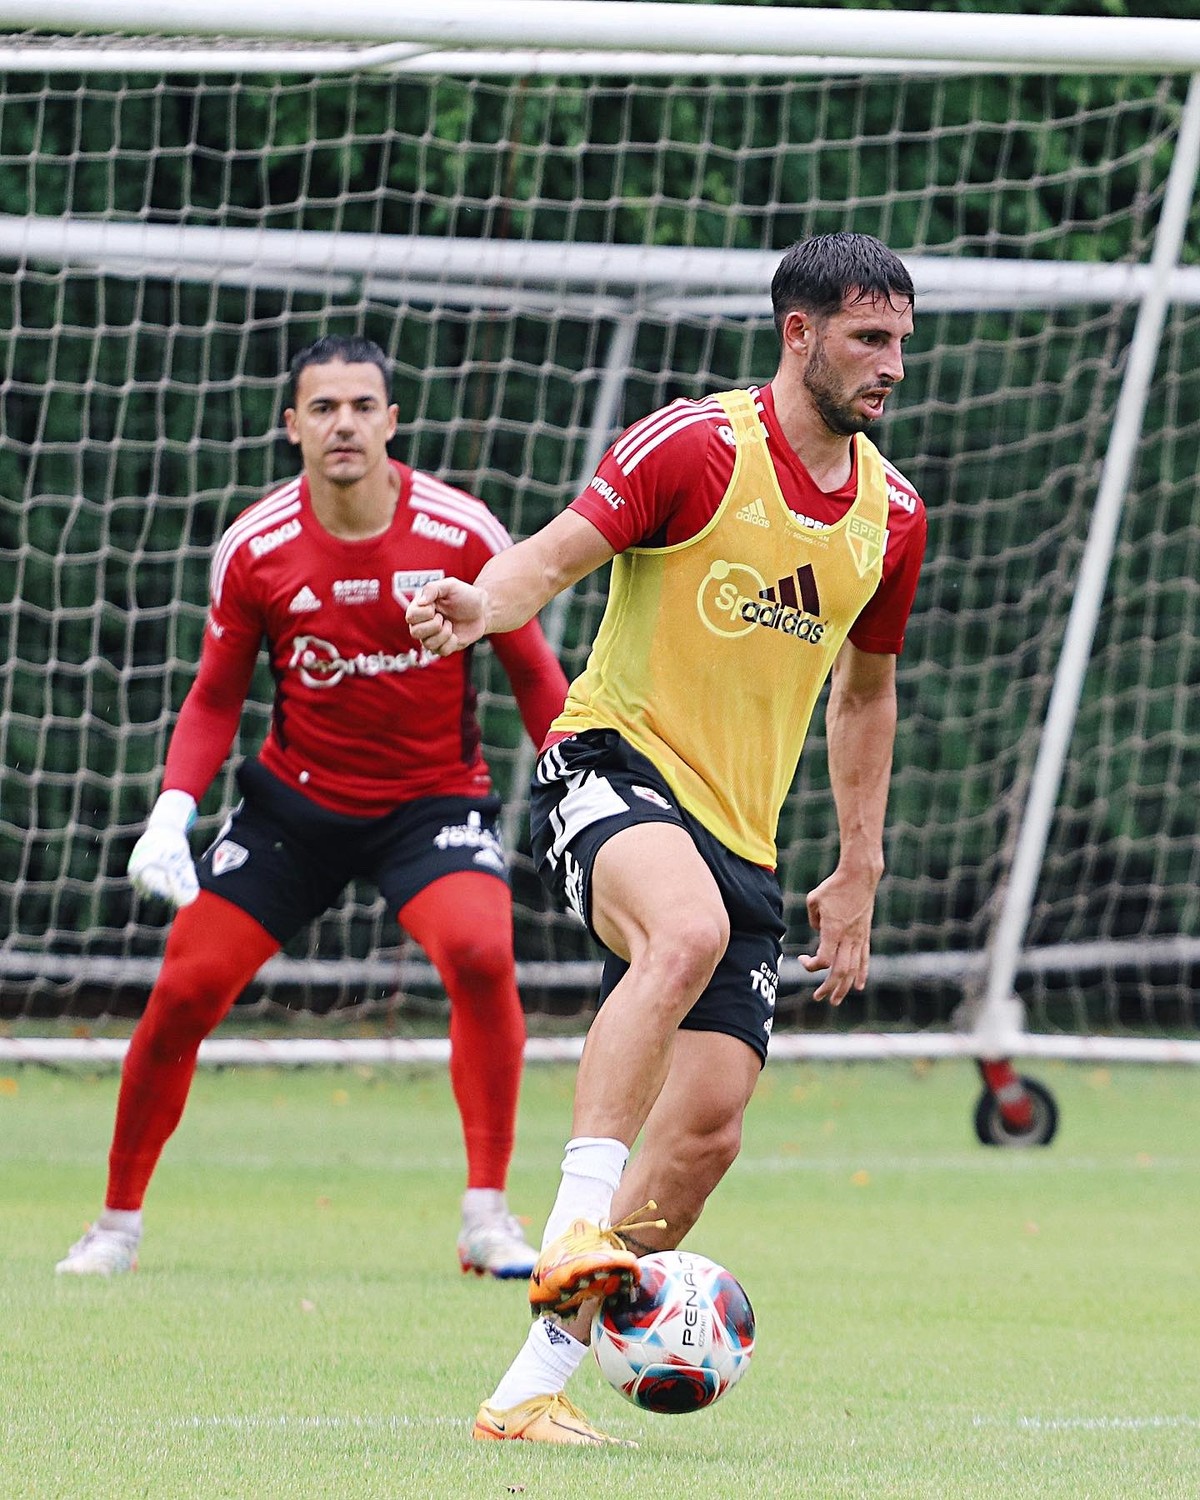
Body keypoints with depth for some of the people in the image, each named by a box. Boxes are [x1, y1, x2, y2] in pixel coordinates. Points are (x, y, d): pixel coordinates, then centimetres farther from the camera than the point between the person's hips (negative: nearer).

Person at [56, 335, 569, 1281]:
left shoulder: (461, 533, -14)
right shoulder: (254, 548, -10)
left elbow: (531, 669, 0)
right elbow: (217, 696, 3)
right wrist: (174, 808, -12)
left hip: (434, 796, -2)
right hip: (296, 799, 2)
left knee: (480, 953, -29)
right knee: (185, 989, -5)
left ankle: (489, 1218, -19)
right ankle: (119, 1221, 15)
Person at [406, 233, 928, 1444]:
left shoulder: (891, 513, 11)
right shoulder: (697, 446, -7)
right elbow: (557, 553, -14)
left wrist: (859, 875, 21)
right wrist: (484, 606, -37)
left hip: (742, 837, 6)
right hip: (613, 763, -6)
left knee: (707, 1130, -5)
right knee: (688, 933, -39)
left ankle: (535, 1384, 5)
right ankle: (577, 1222, -40)